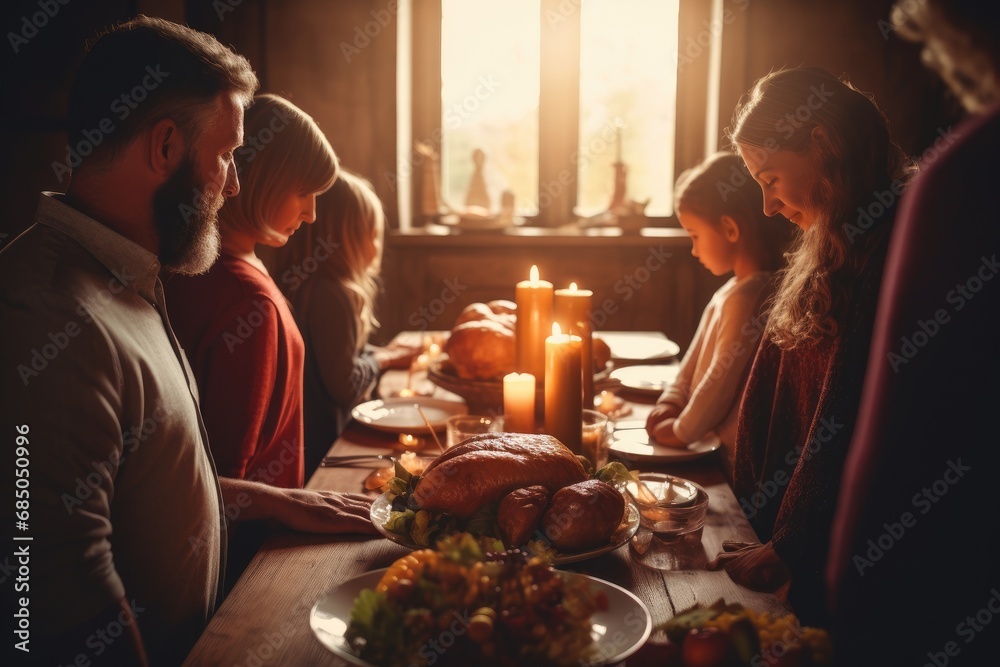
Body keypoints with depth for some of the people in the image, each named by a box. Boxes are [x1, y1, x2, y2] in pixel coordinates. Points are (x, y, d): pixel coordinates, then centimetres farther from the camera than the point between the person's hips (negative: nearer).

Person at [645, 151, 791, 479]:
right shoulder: (733, 290, 9)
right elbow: (698, 355, 14)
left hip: (732, 456, -9)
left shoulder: (745, 297, -23)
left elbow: (722, 378, -20)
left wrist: (682, 431, -9)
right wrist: (671, 402, 4)